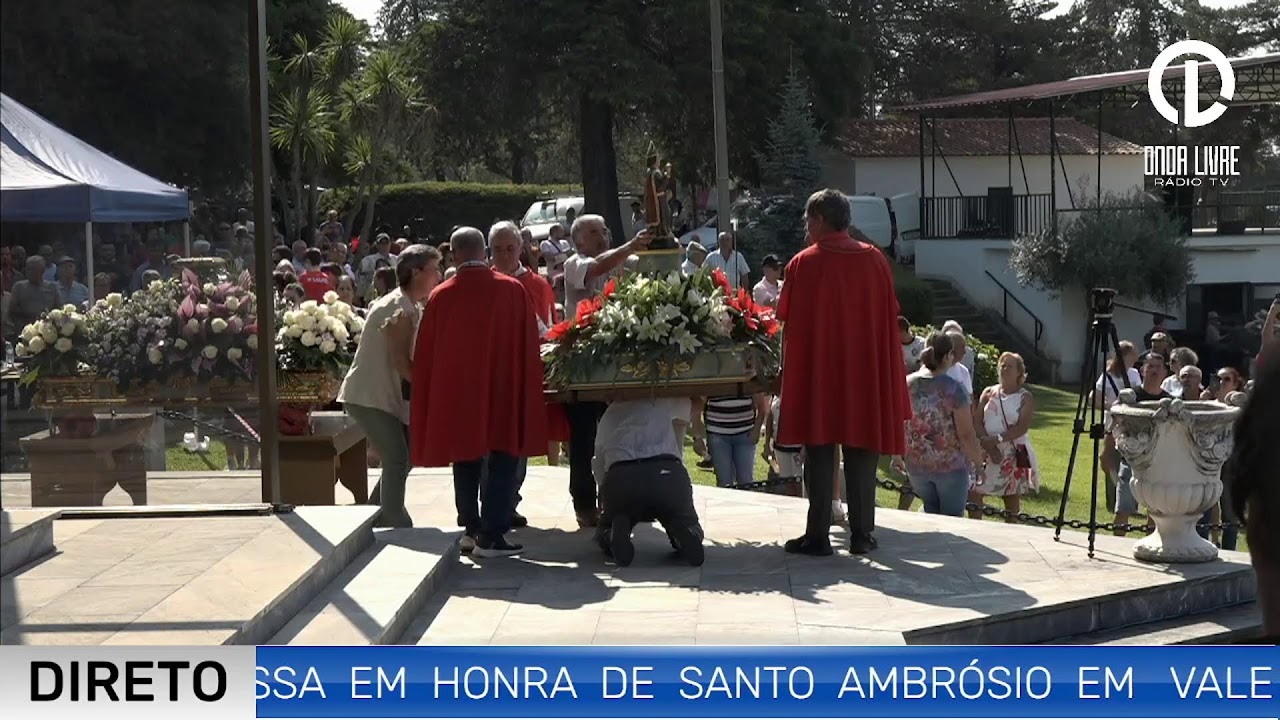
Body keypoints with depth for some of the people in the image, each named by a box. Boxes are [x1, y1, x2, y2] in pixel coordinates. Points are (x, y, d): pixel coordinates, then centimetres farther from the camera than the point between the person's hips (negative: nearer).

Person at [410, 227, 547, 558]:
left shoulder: (440, 296, -3)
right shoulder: (513, 290, -6)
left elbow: (426, 352, 2)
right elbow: (529, 345, -2)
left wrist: (430, 392, 13)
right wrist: (529, 390, 7)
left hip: (455, 393, 3)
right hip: (502, 391, -2)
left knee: (466, 461, 17)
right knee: (502, 460, 2)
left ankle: (472, 529, 23)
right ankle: (491, 536, -4)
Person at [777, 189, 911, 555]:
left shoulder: (804, 264, -8)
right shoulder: (875, 260, 2)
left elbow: (789, 323, -7)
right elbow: (889, 318, 6)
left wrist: (791, 371, 4)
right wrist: (885, 372, 15)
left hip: (818, 374, -3)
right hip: (866, 374, 3)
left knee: (819, 455, 3)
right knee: (861, 453, 8)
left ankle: (818, 536, 3)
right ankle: (862, 534, 8)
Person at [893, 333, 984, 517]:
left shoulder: (907, 384, -2)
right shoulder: (954, 389, -15)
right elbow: (966, 435, -15)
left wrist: (897, 457, 18)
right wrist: (979, 463, -2)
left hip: (916, 465, 4)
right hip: (950, 465, -4)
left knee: (931, 515, 20)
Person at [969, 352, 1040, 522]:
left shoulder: (1025, 398, -1)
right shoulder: (988, 393, 9)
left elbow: (1022, 427, -13)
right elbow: (977, 421, 1)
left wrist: (997, 439, -22)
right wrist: (988, 444, -14)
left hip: (1014, 455, -3)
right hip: (986, 453, 3)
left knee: (1012, 502, 2)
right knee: (973, 494, -6)